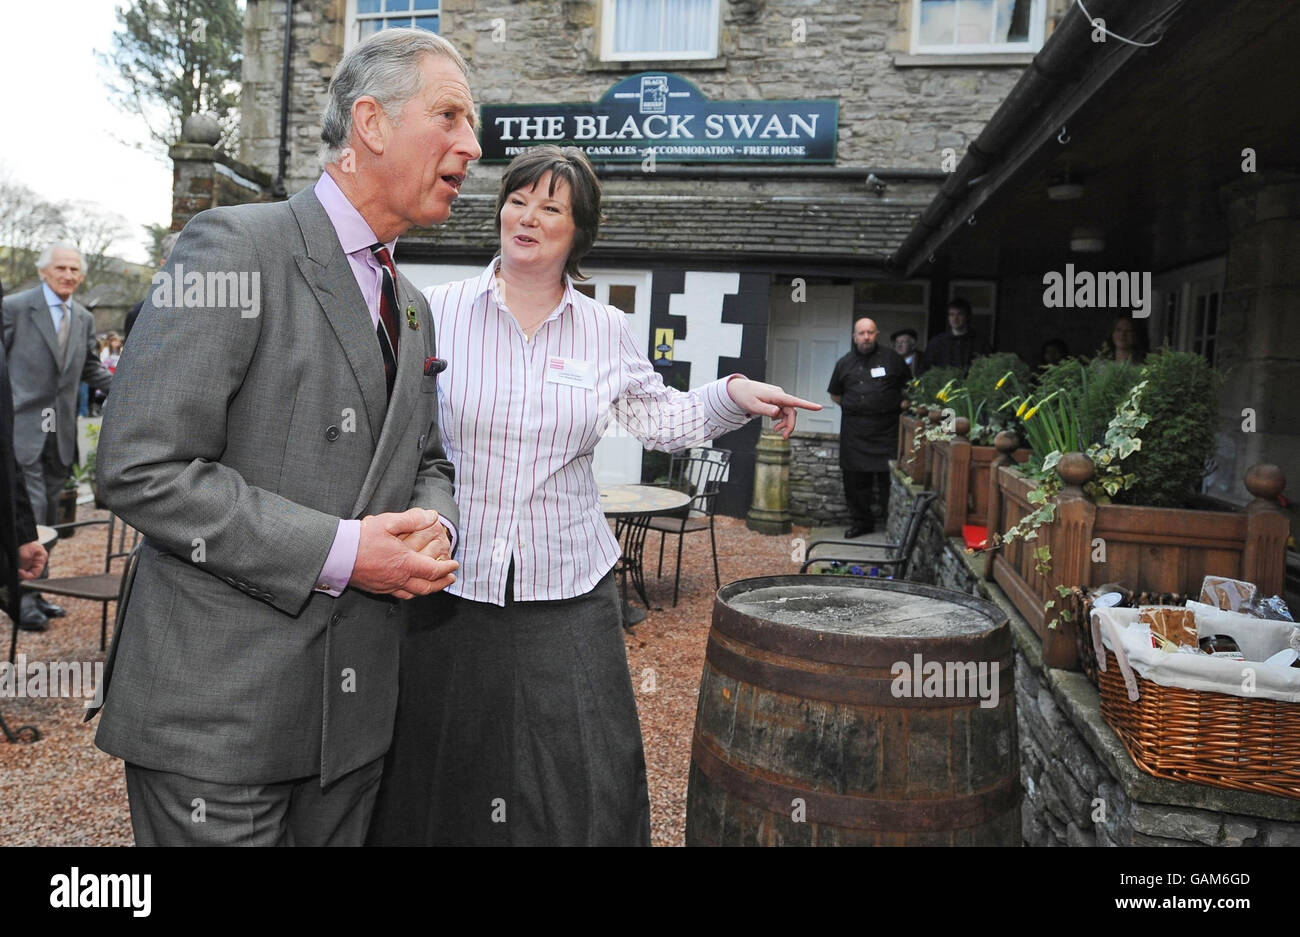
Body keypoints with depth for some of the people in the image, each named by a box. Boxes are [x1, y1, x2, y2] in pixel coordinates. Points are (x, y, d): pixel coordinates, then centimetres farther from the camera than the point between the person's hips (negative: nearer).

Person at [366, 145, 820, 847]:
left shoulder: (607, 333, 4)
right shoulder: (441, 310, -1)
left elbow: (661, 420, 15)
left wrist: (734, 394, 0)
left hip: (567, 595, 1)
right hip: (449, 585, 0)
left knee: (586, 787, 6)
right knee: (439, 780, 12)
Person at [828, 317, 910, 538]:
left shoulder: (892, 359, 5)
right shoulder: (845, 363, 11)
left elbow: (909, 386, 16)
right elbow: (835, 394, 23)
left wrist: (900, 405, 8)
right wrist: (851, 407, 14)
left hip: (886, 429, -3)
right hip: (854, 431, 3)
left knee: (889, 476, -7)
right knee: (855, 478, 3)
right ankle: (861, 521, 14)